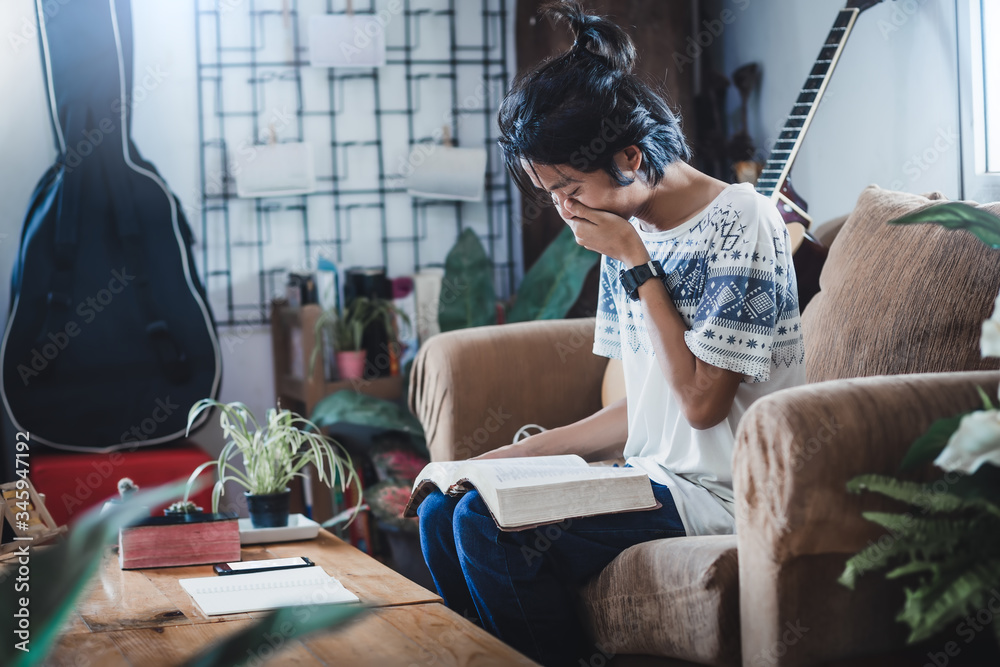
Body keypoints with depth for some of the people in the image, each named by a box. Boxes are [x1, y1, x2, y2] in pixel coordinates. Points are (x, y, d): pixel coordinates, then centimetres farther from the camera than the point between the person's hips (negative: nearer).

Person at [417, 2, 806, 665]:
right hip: (652, 475, 8)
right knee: (442, 511, -1)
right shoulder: (628, 236, 10)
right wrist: (511, 457, 6)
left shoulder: (740, 224, -13)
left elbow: (700, 402, -18)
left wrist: (635, 265, -15)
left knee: (488, 525, -21)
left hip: (718, 490, -8)